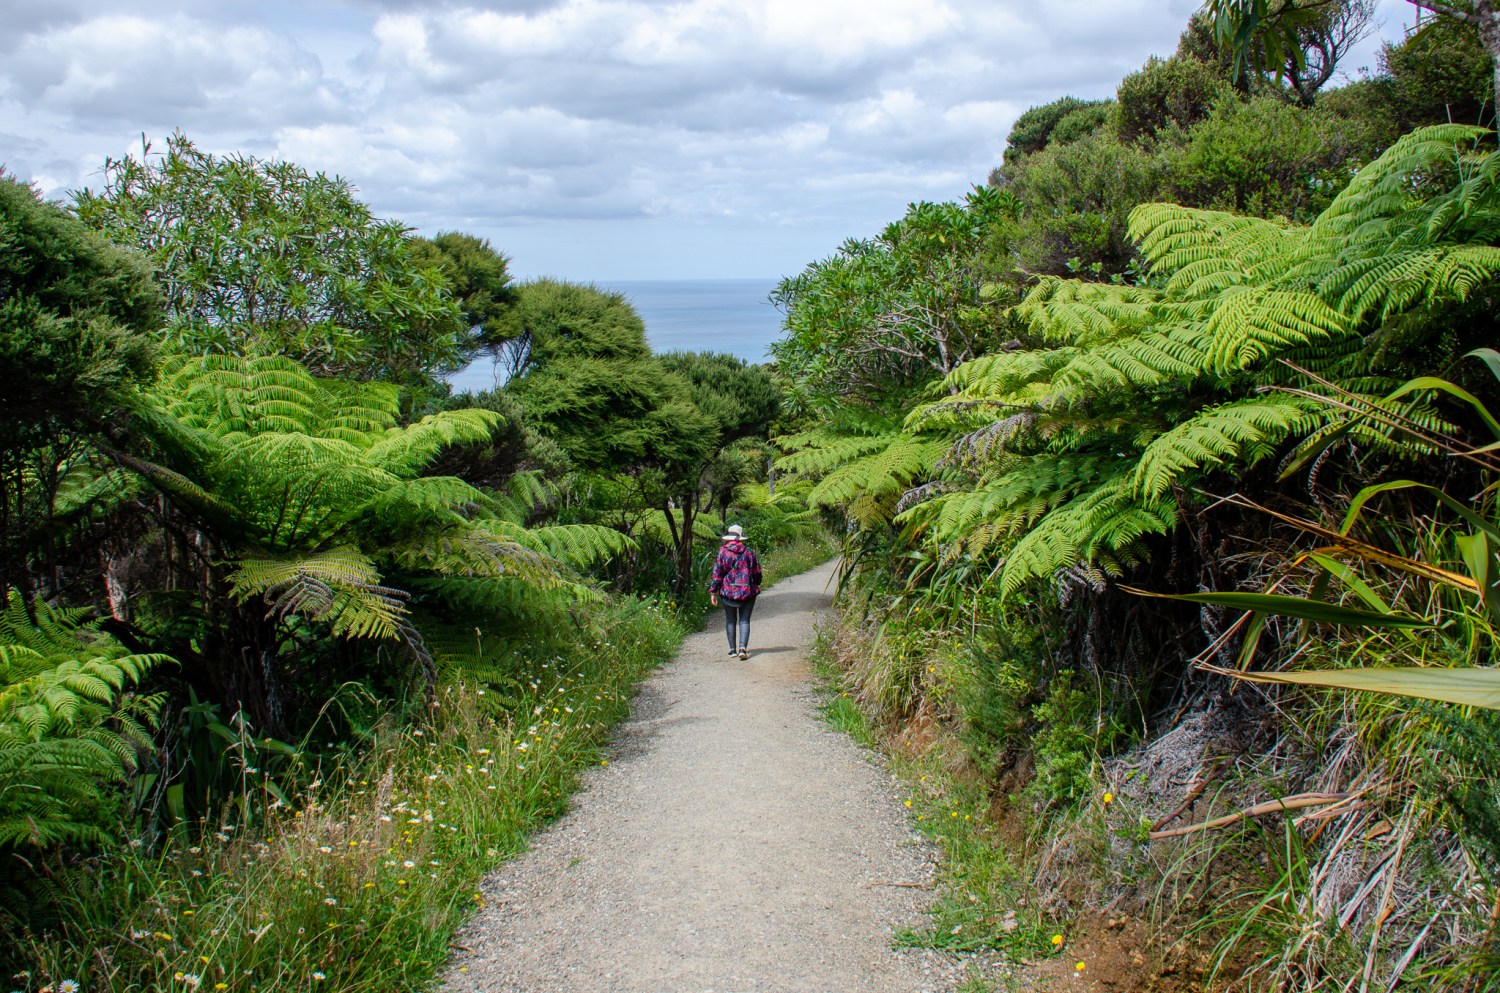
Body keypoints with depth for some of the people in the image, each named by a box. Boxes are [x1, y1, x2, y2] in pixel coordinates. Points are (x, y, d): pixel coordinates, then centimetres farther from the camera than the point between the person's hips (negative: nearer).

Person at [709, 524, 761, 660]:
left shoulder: (723, 552, -4)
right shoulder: (749, 552, 1)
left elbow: (716, 573, -5)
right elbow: (757, 573, 7)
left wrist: (713, 592, 0)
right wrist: (756, 586, 25)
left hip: (728, 592, 0)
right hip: (747, 592, 1)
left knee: (730, 620, 12)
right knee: (744, 620, 3)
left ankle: (733, 649, 13)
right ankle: (743, 648, -12)